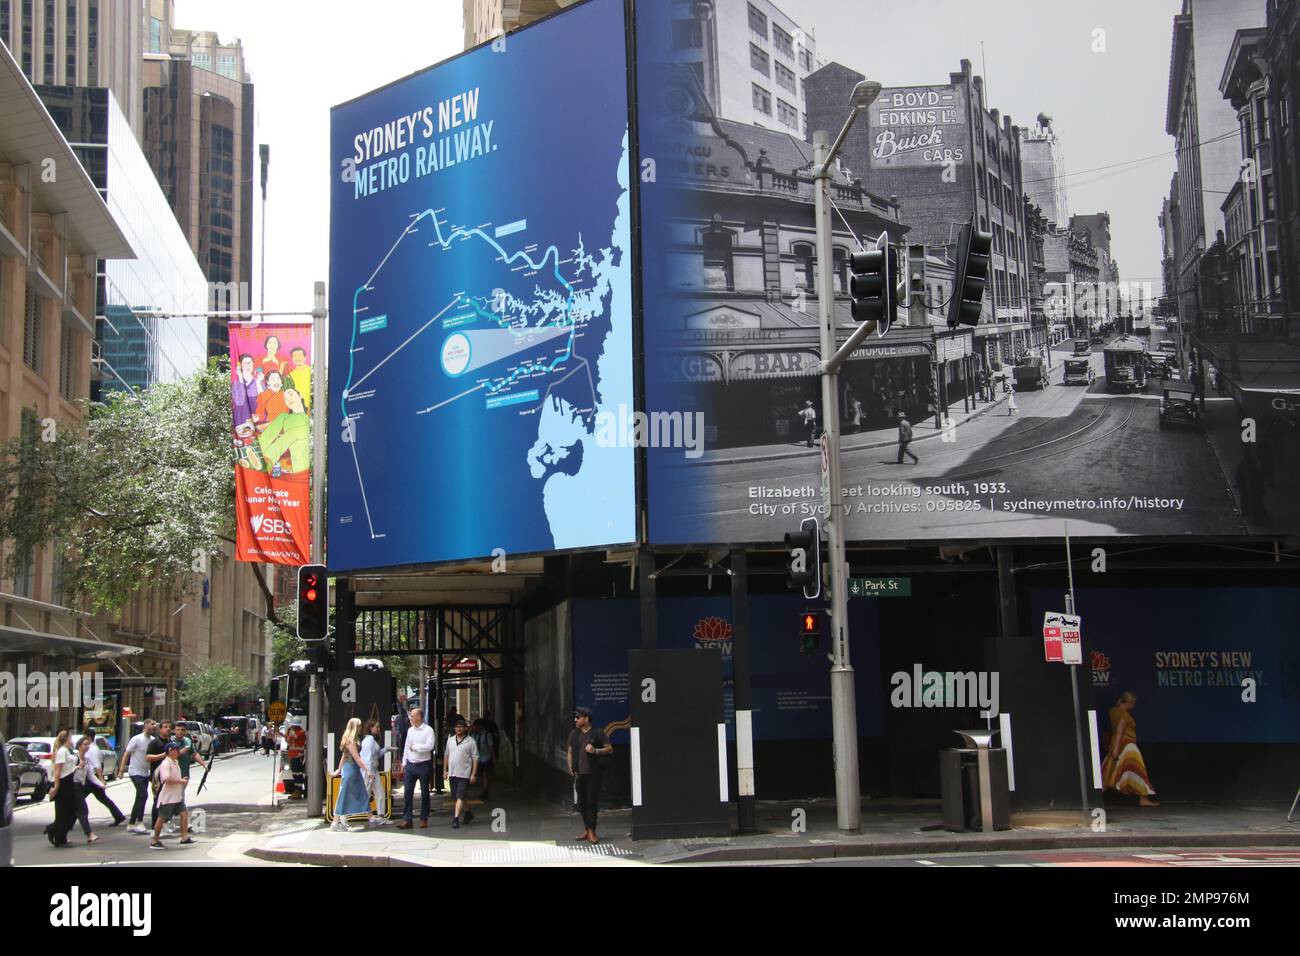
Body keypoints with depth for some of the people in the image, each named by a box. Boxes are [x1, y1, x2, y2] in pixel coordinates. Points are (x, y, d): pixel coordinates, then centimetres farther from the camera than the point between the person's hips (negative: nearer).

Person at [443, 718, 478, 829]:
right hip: (452, 774, 6)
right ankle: (468, 812, 31)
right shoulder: (450, 740, 12)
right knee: (456, 797, 13)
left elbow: (475, 758, -4)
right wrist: (445, 771, 13)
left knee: (460, 797, -11)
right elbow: (446, 756, 19)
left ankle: (456, 818, -14)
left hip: (464, 774, -6)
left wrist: (474, 774, -9)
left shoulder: (470, 741, -3)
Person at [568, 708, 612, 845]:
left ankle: (591, 832, -3)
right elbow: (570, 751, 19)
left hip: (593, 773, -5)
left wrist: (596, 751, -16)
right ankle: (587, 830, 17)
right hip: (579, 774, 5)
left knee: (591, 802, -6)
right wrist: (571, 767, 7)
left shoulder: (598, 734, -2)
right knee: (582, 803, 7)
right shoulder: (574, 734, 13)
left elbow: (610, 749, -1)